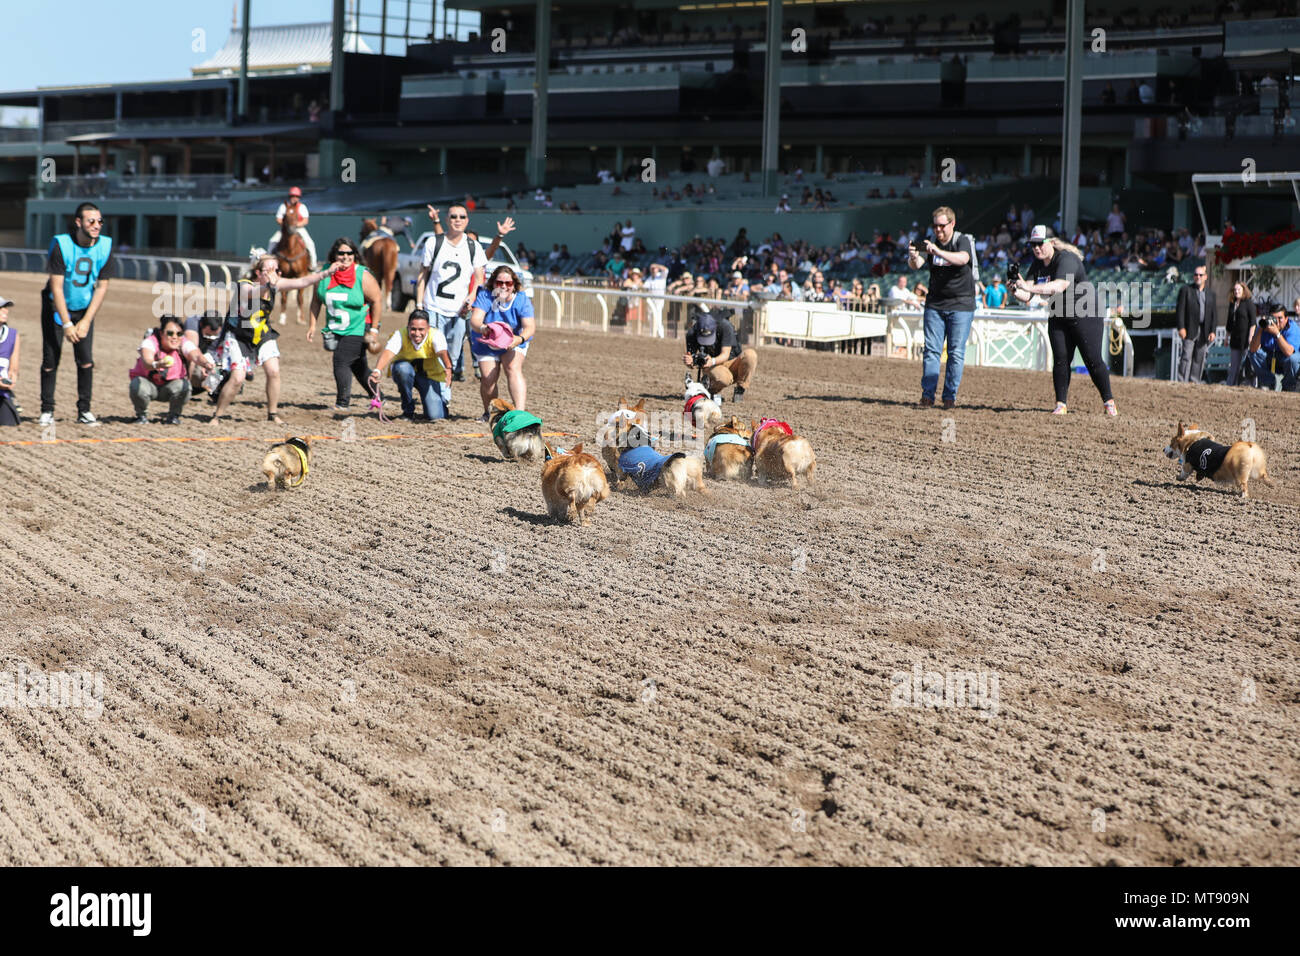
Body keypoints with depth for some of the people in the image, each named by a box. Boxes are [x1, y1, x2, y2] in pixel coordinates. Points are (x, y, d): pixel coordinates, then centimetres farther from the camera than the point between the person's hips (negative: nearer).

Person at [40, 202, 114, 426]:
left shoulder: (105, 246, -12)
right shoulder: (61, 244, -22)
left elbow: (102, 287, -7)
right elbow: (56, 287, -21)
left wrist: (86, 321, -13)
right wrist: (66, 323, -24)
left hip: (85, 308, 3)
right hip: (56, 307, -2)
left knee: (86, 360, -5)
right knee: (51, 360, -5)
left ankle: (84, 411, 4)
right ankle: (47, 411, 6)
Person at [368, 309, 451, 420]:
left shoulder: (435, 335, -25)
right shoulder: (400, 335, -25)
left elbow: (442, 352, -44)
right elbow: (387, 353, -42)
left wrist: (448, 368, -67)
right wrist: (377, 371, -63)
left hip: (430, 375, 0)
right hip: (406, 374, 0)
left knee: (434, 416, -19)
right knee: (403, 367, -36)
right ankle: (408, 409, -13)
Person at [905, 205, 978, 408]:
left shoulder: (963, 241, -9)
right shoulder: (929, 243, 3)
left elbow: (963, 258, -31)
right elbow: (916, 264, -12)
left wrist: (938, 252, -45)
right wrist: (913, 258, -36)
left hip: (961, 305, -3)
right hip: (935, 305, 3)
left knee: (956, 352, -2)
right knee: (931, 350, 0)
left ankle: (950, 395, 4)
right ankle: (927, 394, 2)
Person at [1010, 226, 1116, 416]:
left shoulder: (1067, 260, -22)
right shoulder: (1037, 265, 3)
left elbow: (1058, 286, -39)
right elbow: (1027, 296, -4)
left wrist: (1029, 287, -47)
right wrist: (1016, 291, -27)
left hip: (1086, 316, -6)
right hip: (1058, 319, 6)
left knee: (1093, 360, -7)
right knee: (1060, 360, -3)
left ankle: (1108, 402, 4)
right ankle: (1061, 404, 1)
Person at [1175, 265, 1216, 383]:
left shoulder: (1210, 293, 15)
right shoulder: (1185, 290, 4)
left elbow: (1213, 314, 12)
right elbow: (1180, 310, -3)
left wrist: (1212, 331, 3)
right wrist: (1181, 328, -13)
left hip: (1204, 331, 4)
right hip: (1190, 329, -4)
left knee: (1199, 359, 3)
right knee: (1186, 356, -10)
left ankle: (1194, 382, 8)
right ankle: (1182, 382, -11)